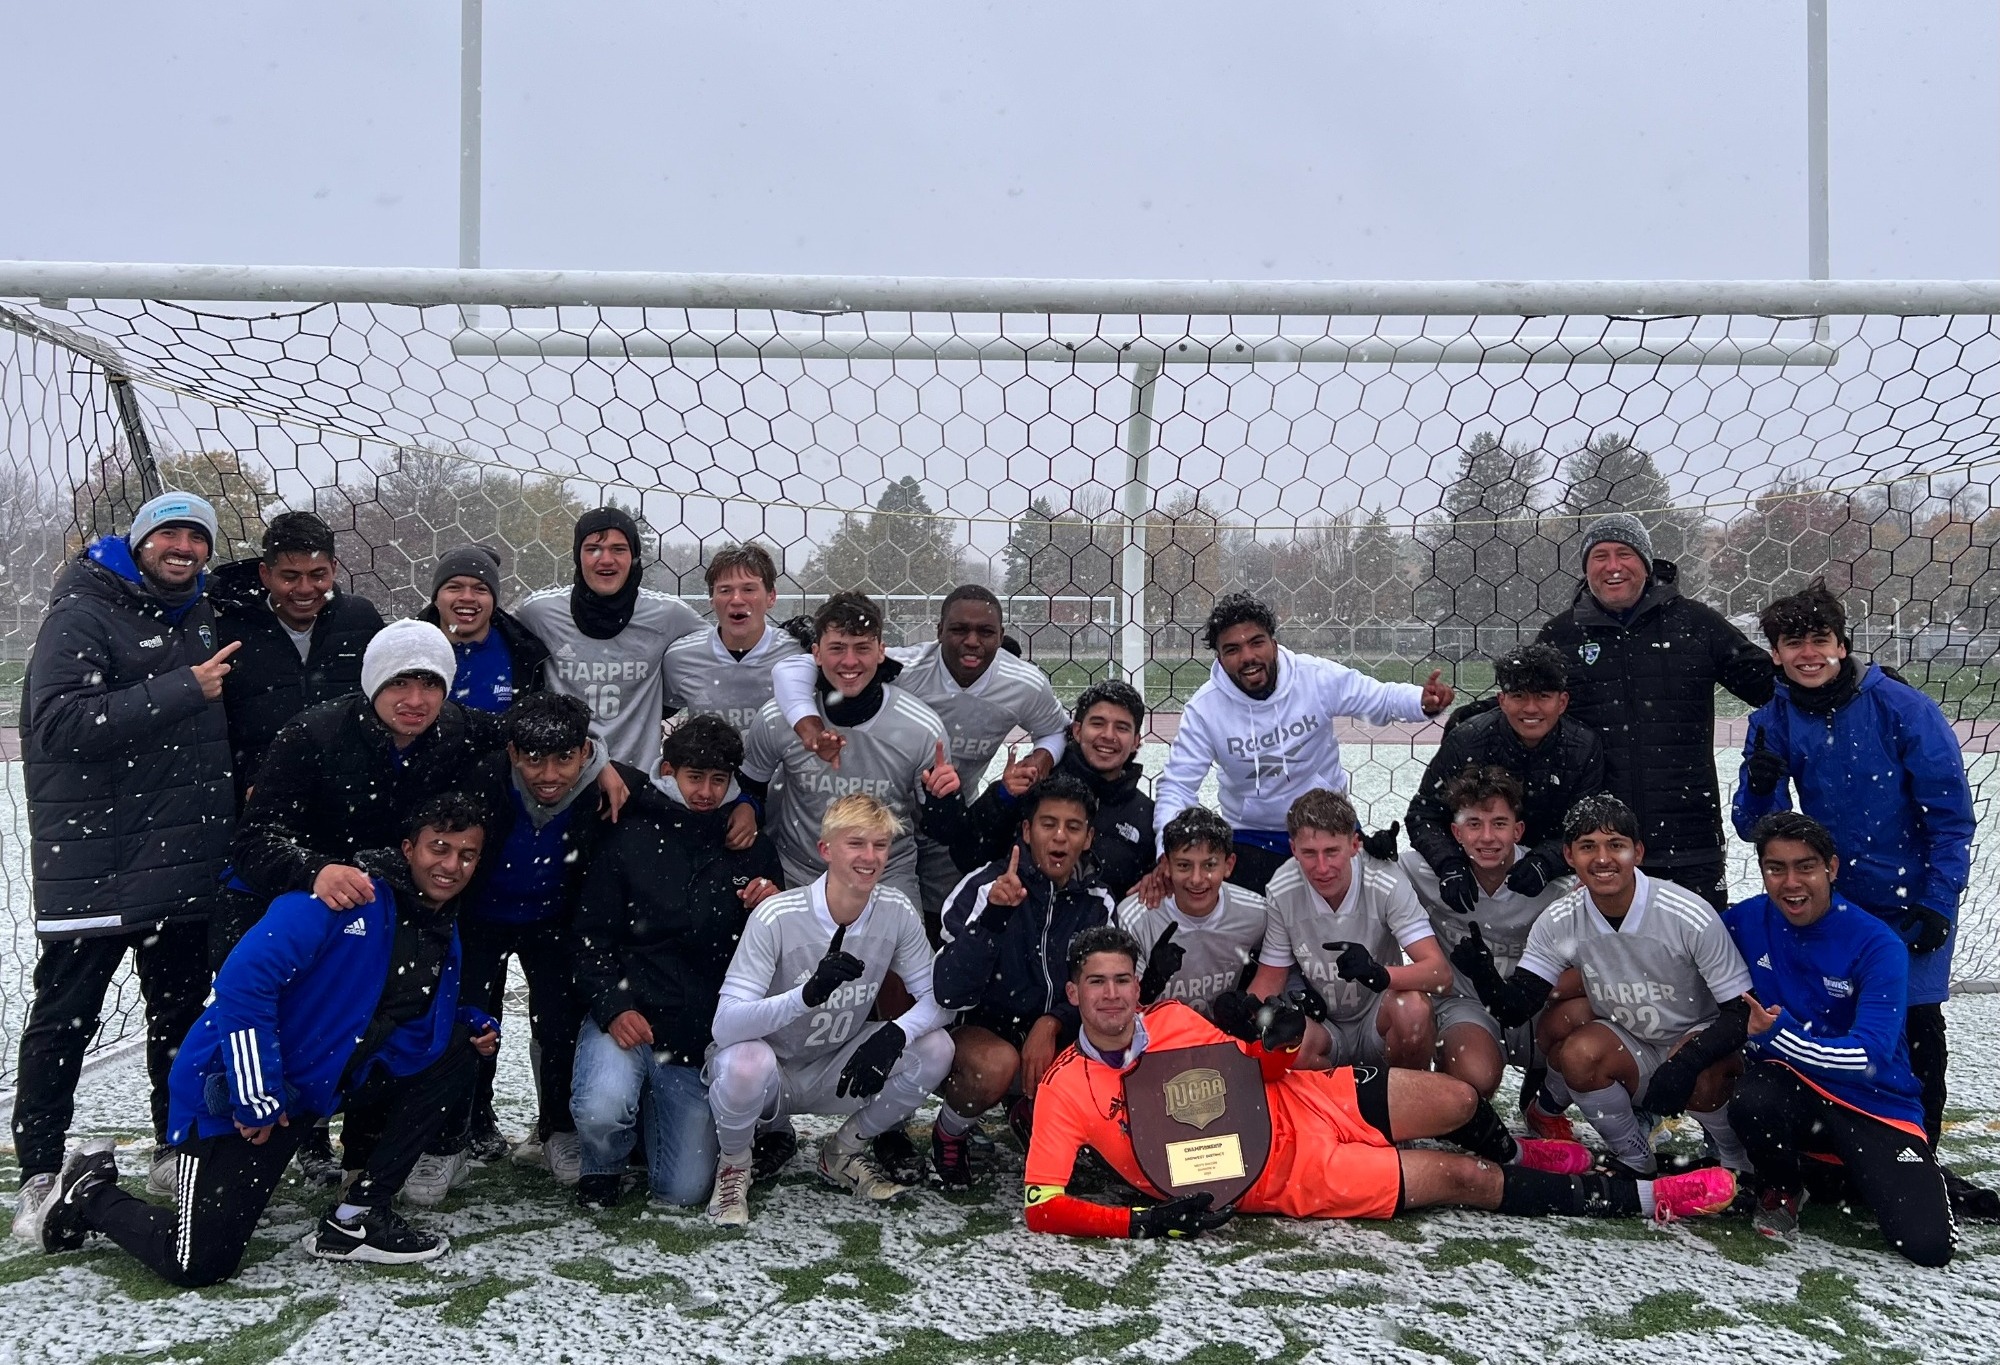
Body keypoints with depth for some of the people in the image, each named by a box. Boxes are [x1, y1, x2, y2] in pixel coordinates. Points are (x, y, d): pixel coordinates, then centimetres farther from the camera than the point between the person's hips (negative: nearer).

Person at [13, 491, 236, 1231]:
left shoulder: (201, 618, 13)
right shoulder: (82, 615, -9)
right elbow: (58, 721, -22)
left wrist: (229, 791, 12)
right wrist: (181, 690, -25)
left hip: (184, 861, 7)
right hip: (93, 859, -6)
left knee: (183, 1008, 15)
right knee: (64, 1018, 3)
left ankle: (178, 1147, 28)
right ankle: (38, 1172, 14)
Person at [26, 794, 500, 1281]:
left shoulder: (442, 936, 5)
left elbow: (422, 1020, 19)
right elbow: (243, 979, -27)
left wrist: (473, 1027, -4)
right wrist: (256, 1097, -24)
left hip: (320, 1088, 7)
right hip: (238, 1087, -7)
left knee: (452, 1051, -6)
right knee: (198, 1265, -9)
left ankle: (357, 1215, 0)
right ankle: (90, 1194, 22)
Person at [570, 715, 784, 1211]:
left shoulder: (751, 849, 7)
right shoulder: (629, 838, -2)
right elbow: (592, 936, -2)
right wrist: (613, 1006, -17)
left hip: (702, 1036, 3)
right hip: (627, 1017, -2)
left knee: (683, 1190, 2)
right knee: (602, 1111, -32)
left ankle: (653, 1102, 34)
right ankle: (604, 1162, 7)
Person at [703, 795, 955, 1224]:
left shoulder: (896, 912, -13)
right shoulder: (777, 916, -25)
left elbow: (937, 998, -10)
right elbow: (725, 1025, -31)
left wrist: (895, 1034, -31)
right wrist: (808, 993, -47)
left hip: (837, 1072, 4)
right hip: (770, 1075, -4)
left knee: (935, 1048, -18)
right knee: (746, 1062, -38)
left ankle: (845, 1152, 8)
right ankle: (734, 1165, -2)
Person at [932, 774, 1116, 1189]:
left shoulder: (1098, 904, 0)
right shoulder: (983, 887, -13)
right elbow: (951, 994, -23)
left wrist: (1051, 1024, -15)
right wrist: (992, 915, -35)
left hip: (1054, 1043, 5)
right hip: (980, 1032, -4)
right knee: (998, 1062, -37)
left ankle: (1029, 1115, 12)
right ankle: (948, 1135, -1)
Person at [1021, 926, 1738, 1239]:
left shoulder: (1172, 1017, 0)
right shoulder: (1066, 1090, -13)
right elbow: (1041, 1205, -20)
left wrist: (1277, 1042, -13)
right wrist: (1144, 1221, -32)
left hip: (1309, 1102, 4)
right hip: (1286, 1175, -4)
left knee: (1458, 1100, -12)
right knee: (1462, 1178, -11)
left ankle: (1516, 1153, 28)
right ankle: (1645, 1198, 5)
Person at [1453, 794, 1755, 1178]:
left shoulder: (1690, 916, -23)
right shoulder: (1559, 922, -12)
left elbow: (1744, 1010, -18)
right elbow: (1513, 1010, -14)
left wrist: (1687, 1061, -34)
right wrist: (1483, 975, -36)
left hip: (1700, 1041, -3)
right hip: (1631, 1053, 3)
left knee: (1702, 1079, -34)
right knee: (1578, 1053, -27)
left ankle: (1737, 1161, 1)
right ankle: (1635, 1161, 0)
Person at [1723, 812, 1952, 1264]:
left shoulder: (1878, 946, -16)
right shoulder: (1745, 922, -7)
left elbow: (1870, 1057, -21)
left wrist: (1776, 1032, -28)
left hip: (1875, 1103, -1)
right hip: (1790, 1084, 1)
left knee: (1928, 1245, -16)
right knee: (1750, 1105, -35)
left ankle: (1854, 1172, 18)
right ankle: (1782, 1187, -1)